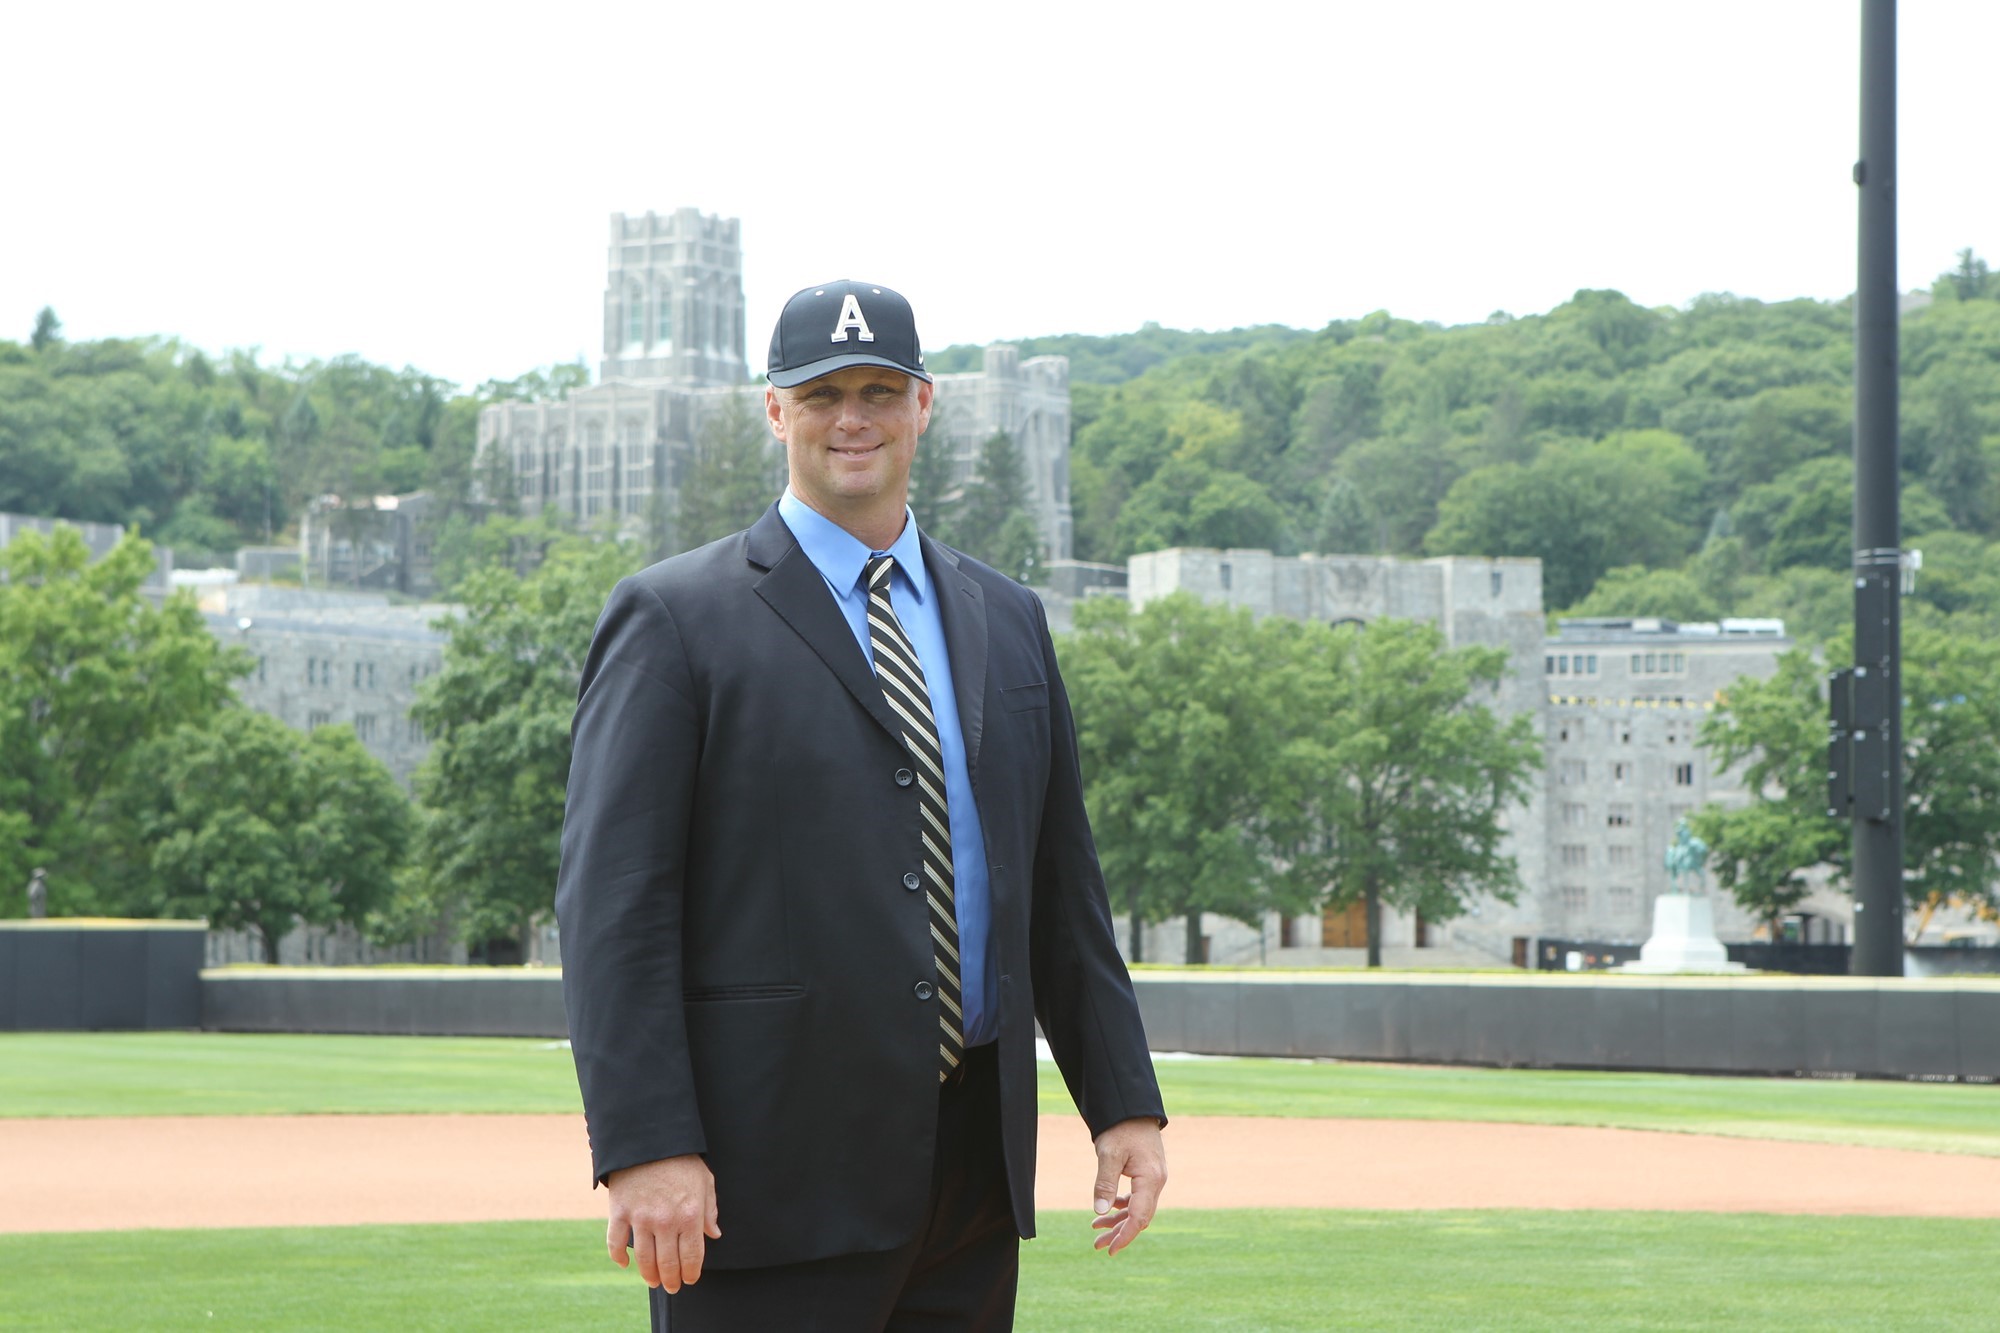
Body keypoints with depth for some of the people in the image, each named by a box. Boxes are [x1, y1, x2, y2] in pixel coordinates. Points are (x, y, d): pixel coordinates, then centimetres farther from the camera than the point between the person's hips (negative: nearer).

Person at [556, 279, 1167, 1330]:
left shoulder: (1006, 621, 17)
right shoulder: (674, 618, -2)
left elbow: (1061, 888, 18)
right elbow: (611, 906, -9)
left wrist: (1124, 1103, 10)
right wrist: (644, 1148, -18)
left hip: (974, 1169, 6)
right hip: (773, 1182, -6)